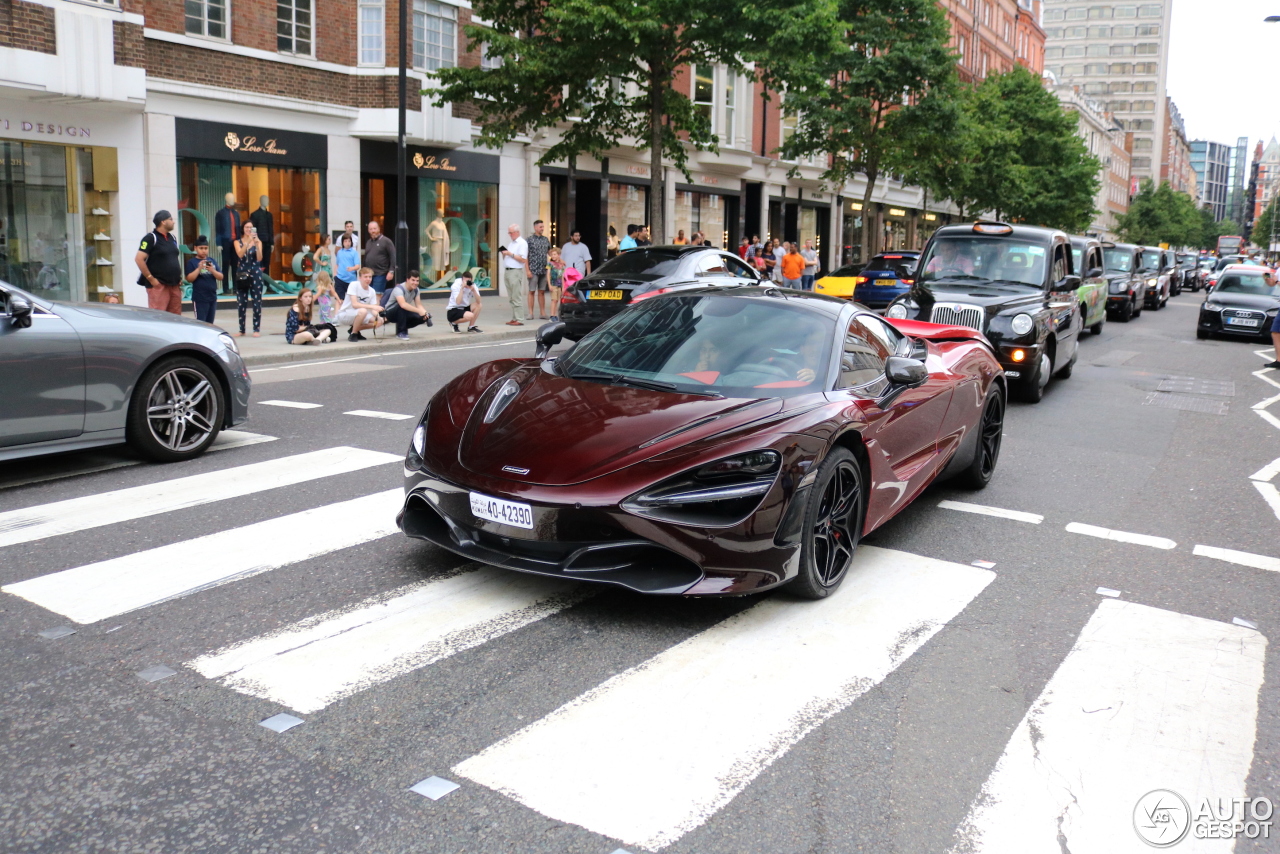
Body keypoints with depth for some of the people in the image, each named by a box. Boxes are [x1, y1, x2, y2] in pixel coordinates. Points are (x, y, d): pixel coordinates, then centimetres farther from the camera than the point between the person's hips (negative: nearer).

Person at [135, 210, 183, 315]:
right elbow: (139, 259, -13)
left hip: (175, 285, 7)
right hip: (159, 285, -7)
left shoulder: (172, 238, 17)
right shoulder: (151, 238, -6)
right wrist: (151, 279, -14)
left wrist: (180, 277, 15)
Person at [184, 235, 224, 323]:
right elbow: (189, 279, -11)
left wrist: (212, 270, -13)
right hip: (200, 298, -5)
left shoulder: (212, 261, 8)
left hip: (212, 297, 5)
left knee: (210, 323, 13)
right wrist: (199, 268, -20)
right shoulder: (192, 262, -3)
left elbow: (221, 277, 5)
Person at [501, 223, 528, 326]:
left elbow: (523, 259, -15)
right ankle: (514, 318, 11)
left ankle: (519, 319, -10)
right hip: (507, 271, 9)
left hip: (516, 272, -9)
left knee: (517, 297, -10)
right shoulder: (510, 243, 21)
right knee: (511, 298, 8)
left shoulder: (522, 243, -5)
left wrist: (510, 254, -14)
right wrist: (504, 254, 6)